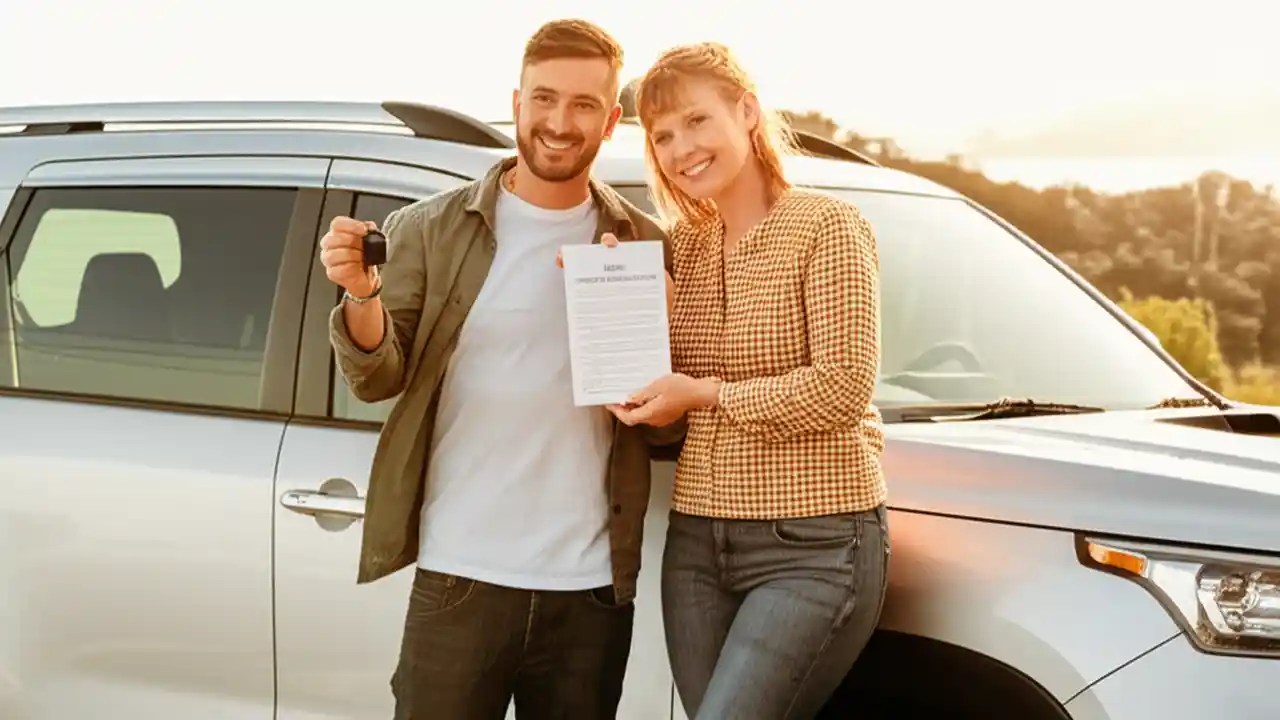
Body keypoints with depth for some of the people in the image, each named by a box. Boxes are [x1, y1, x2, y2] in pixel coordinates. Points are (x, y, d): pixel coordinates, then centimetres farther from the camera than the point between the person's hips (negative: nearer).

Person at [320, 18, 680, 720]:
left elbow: (666, 426, 4)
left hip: (591, 586, 2)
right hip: (460, 578, -2)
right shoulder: (431, 229, 2)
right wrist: (362, 293, -20)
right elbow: (379, 379, -1)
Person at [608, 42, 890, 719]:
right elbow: (662, 383, 12)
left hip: (813, 545, -6)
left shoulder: (826, 226, -7)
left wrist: (708, 394, -13)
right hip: (696, 541, 7)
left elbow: (846, 385, -16)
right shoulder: (683, 243, 12)